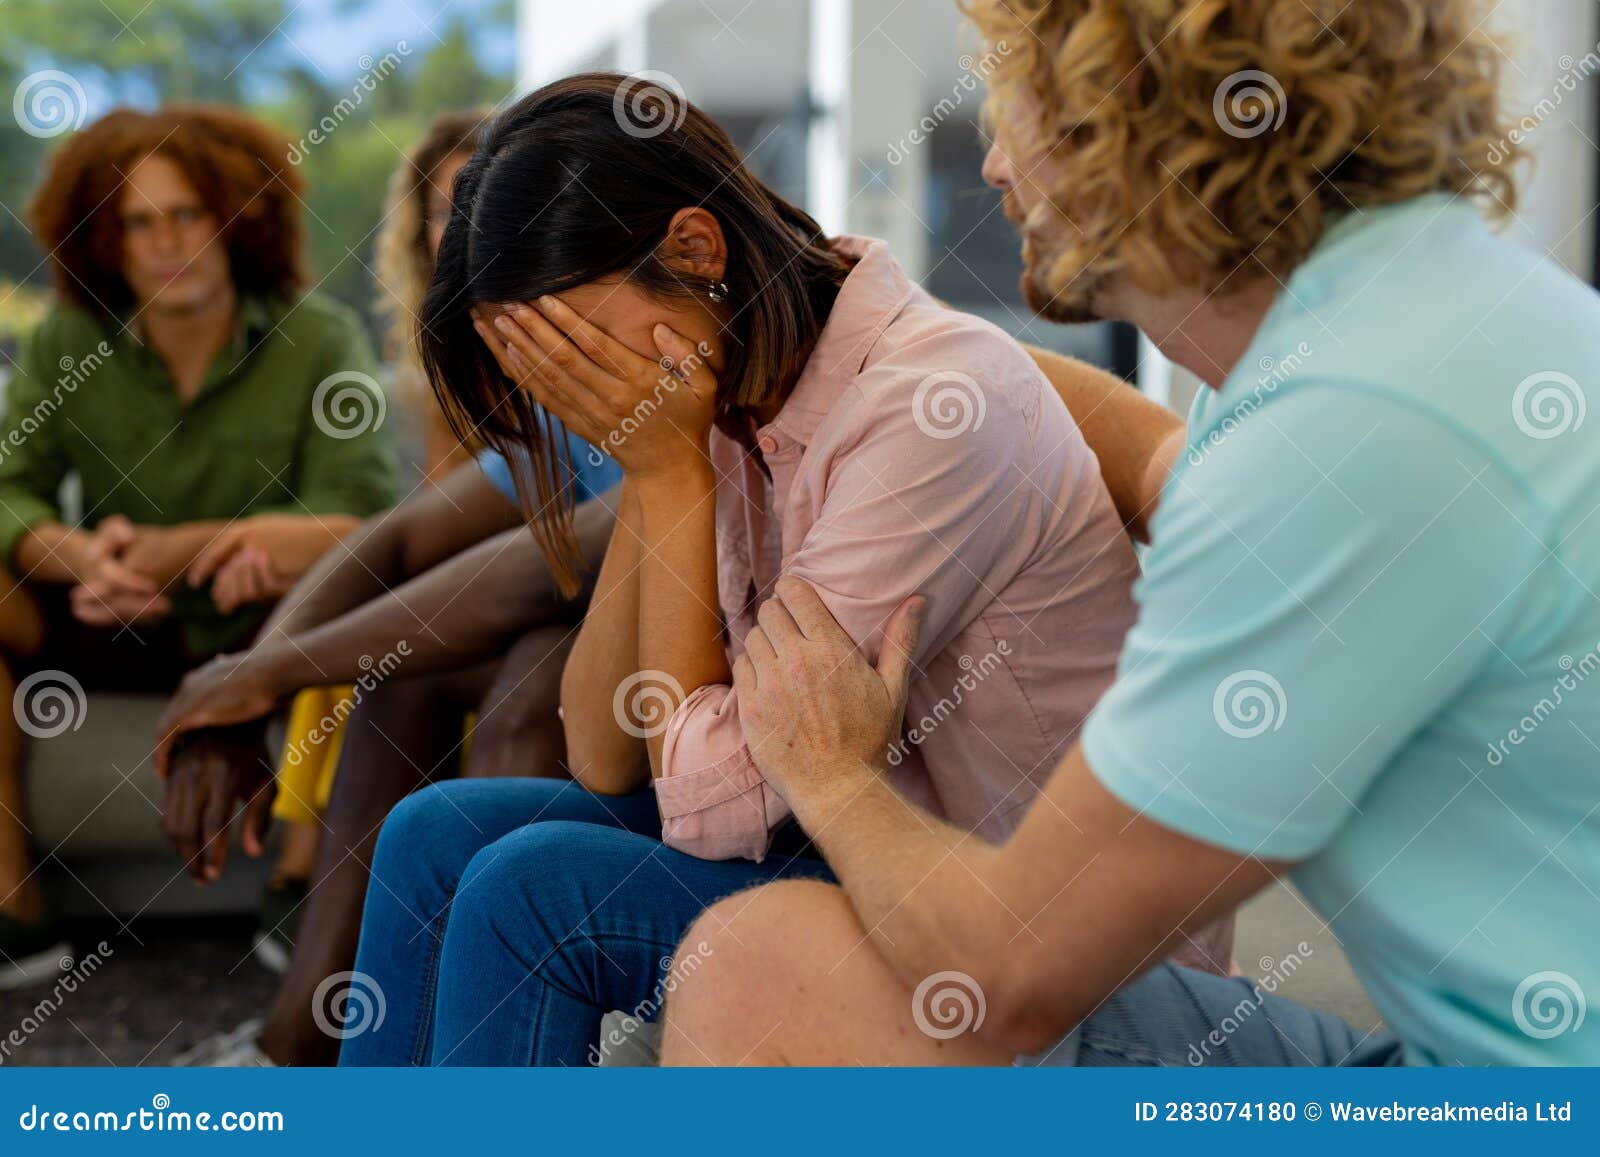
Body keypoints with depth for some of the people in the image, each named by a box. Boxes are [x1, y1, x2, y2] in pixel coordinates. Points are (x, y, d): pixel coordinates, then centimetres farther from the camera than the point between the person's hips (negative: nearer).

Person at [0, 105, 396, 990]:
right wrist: (81, 555, -35)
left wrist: (167, 550, -31)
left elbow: (358, 518, -21)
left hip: (262, 629, -3)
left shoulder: (319, 338, -9)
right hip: (118, 629, 3)